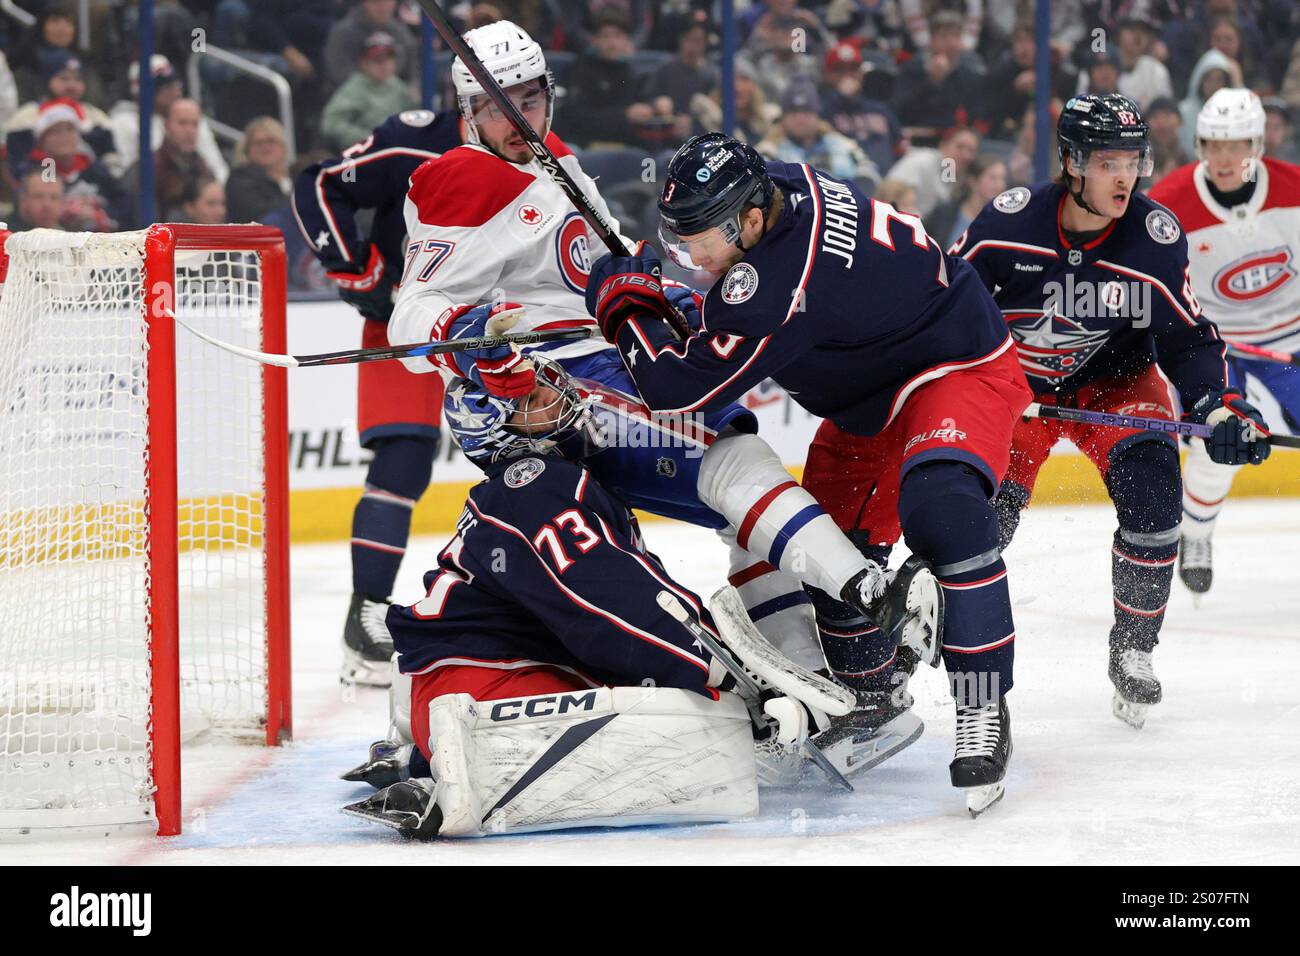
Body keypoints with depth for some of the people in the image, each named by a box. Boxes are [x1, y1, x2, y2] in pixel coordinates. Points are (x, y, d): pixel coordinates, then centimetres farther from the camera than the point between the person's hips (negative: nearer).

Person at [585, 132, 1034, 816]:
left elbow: (682, 388, -30)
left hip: (959, 369, -11)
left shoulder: (783, 281, -36)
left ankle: (983, 714, -30)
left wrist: (620, 302, -16)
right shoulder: (778, 185, -10)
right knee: (832, 540, 11)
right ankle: (873, 700, 32)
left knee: (937, 505, -34)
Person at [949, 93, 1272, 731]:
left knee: (1153, 499, -21)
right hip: (1015, 381, 0)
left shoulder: (1156, 237, -19)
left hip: (1114, 380, 0)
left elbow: (1187, 338, -9)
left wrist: (1219, 410, -21)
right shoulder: (1008, 222, -22)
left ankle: (1133, 651, -2)